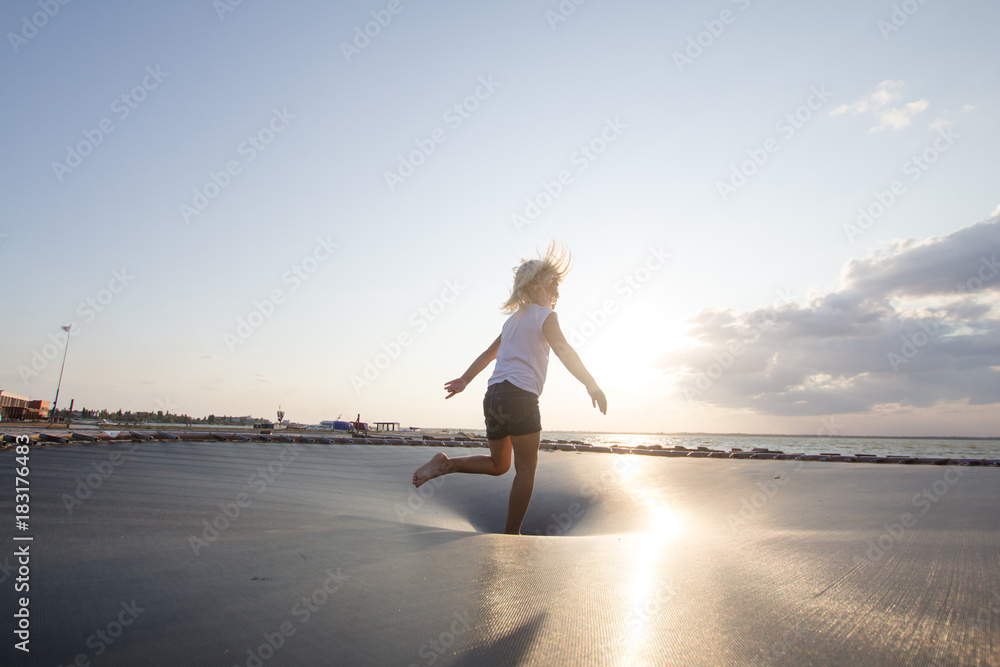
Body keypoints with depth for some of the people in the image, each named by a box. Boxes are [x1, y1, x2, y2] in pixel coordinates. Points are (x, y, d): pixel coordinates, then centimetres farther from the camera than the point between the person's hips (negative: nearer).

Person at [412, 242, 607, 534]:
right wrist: (592, 385, -16)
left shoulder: (514, 319, 24)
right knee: (525, 469, 1)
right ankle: (511, 534, 3)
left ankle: (445, 463, 5)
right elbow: (563, 350, -14)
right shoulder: (544, 315, 0)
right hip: (519, 395, -8)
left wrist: (465, 380, 30)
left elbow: (489, 353, 27)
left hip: (493, 395, 8)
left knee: (498, 464, 21)